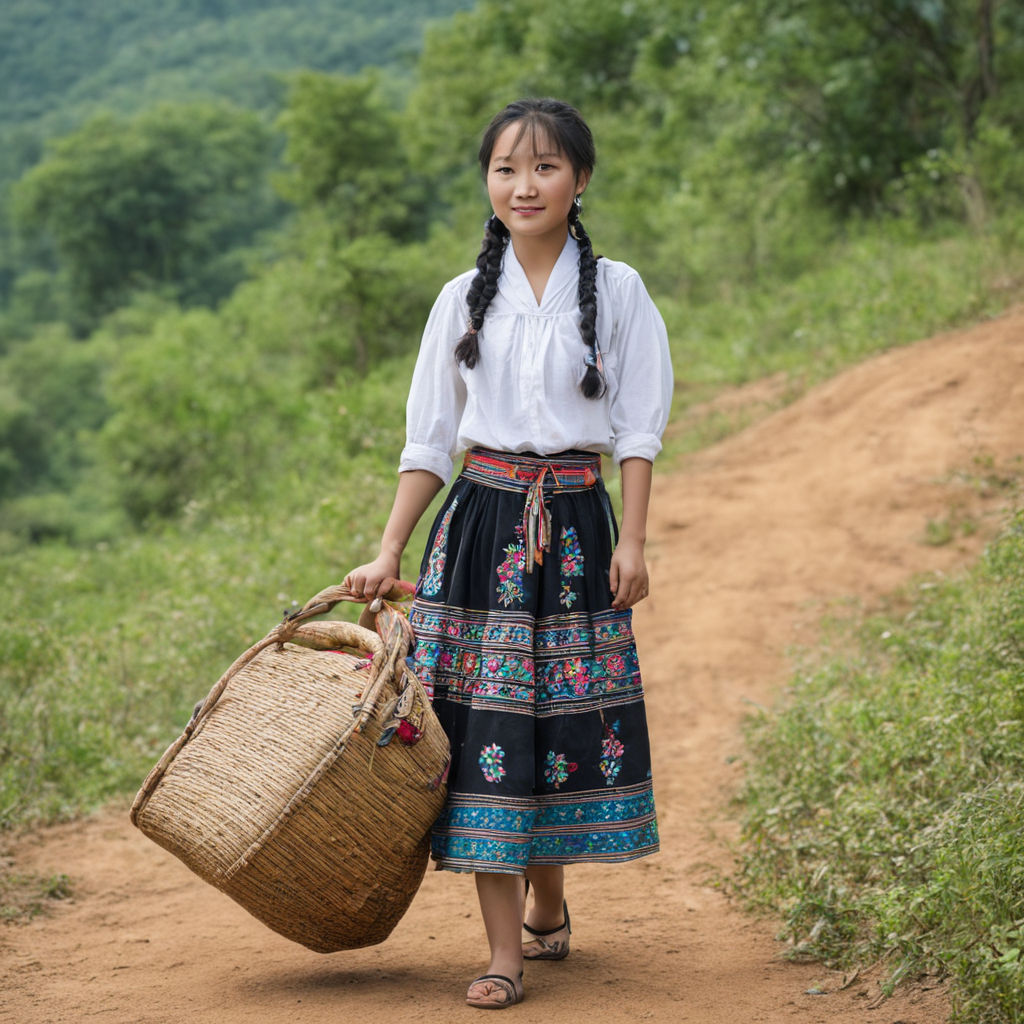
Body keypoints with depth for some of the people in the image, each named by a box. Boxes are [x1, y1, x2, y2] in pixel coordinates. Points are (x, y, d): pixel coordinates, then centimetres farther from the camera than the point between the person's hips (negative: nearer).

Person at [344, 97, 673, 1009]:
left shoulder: (616, 291, 3)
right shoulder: (464, 299, 7)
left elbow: (639, 429, 3)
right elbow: (429, 438, 10)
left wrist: (632, 541, -5)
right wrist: (389, 551, 6)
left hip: (574, 524, -1)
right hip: (480, 523, 1)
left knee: (565, 720, 3)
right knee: (486, 725, -5)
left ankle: (548, 905, 29)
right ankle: (506, 952, 1)